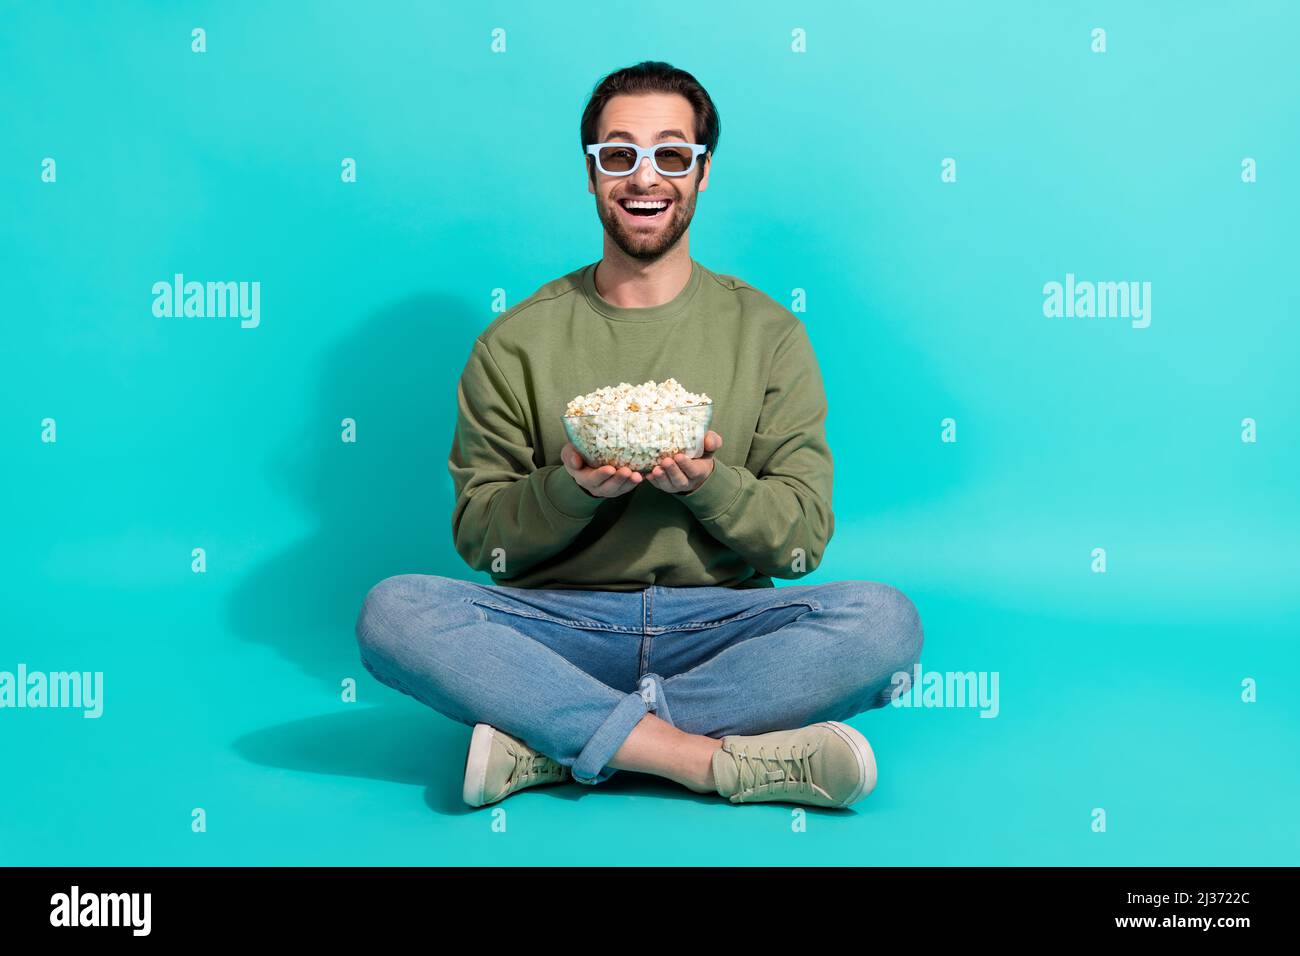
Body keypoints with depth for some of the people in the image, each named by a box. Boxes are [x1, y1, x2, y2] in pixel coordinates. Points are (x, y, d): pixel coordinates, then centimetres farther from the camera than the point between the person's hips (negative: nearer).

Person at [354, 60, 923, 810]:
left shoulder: (768, 333, 8)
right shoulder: (517, 342, 7)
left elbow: (805, 539, 3)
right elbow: (478, 536, 4)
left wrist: (708, 484, -16)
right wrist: (569, 488, -16)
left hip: (718, 623, 1)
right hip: (558, 621, 0)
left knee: (884, 620, -27)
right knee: (394, 610, -27)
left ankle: (551, 741, -26)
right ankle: (715, 757, -30)